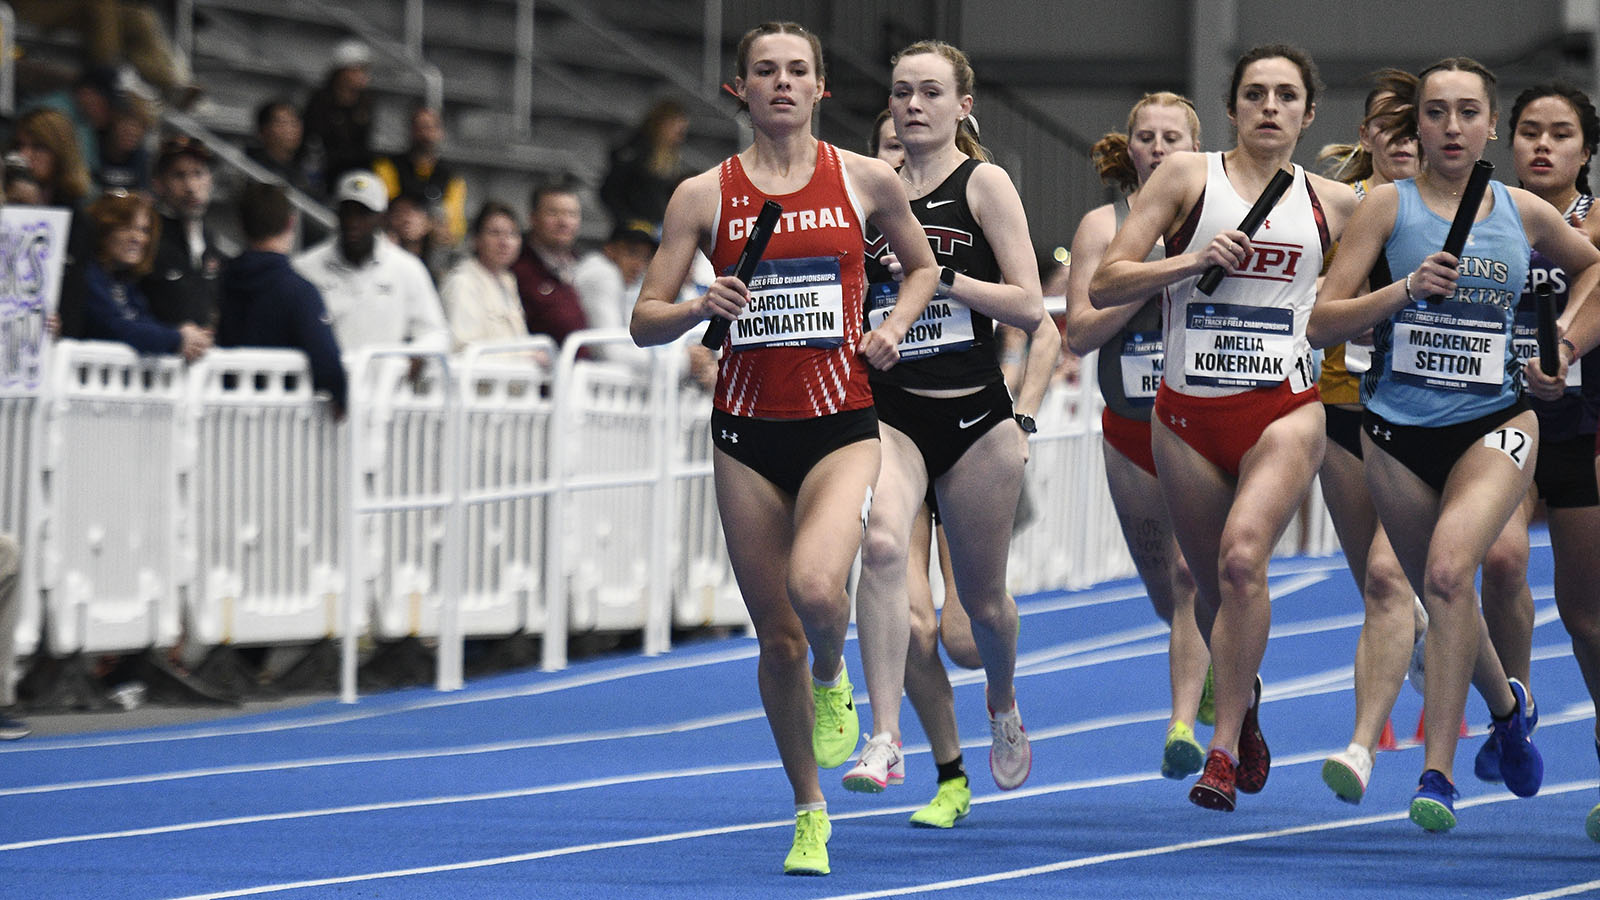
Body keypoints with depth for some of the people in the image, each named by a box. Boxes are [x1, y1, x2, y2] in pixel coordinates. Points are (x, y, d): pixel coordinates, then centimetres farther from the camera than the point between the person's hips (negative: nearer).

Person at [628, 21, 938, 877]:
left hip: (841, 423, -1)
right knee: (776, 636, 4)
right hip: (747, 428, 1)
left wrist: (893, 326, 1)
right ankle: (809, 814, 21)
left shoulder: (866, 181, 2)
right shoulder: (703, 195, 2)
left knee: (815, 586, -28)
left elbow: (922, 265, 20)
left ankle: (832, 679, 8)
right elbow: (644, 322, 3)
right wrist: (704, 307, -17)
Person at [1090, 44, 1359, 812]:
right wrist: (1193, 261, -14)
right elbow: (1103, 287, -2)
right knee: (1211, 584, 11)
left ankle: (1224, 749, -20)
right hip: (1189, 414, 1)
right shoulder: (1188, 177, 2)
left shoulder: (1334, 204, 8)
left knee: (1243, 555, -25)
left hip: (1285, 410, -1)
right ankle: (1243, 703, 43)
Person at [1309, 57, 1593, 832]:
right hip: (1399, 430, 1)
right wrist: (1407, 289, -19)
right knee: (1441, 595, 14)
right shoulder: (1389, 205, -1)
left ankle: (1438, 771, -24)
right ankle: (1505, 705, 46)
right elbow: (1323, 322, -6)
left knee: (1449, 570, -26)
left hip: (1494, 424, -1)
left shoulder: (1524, 213, 5)